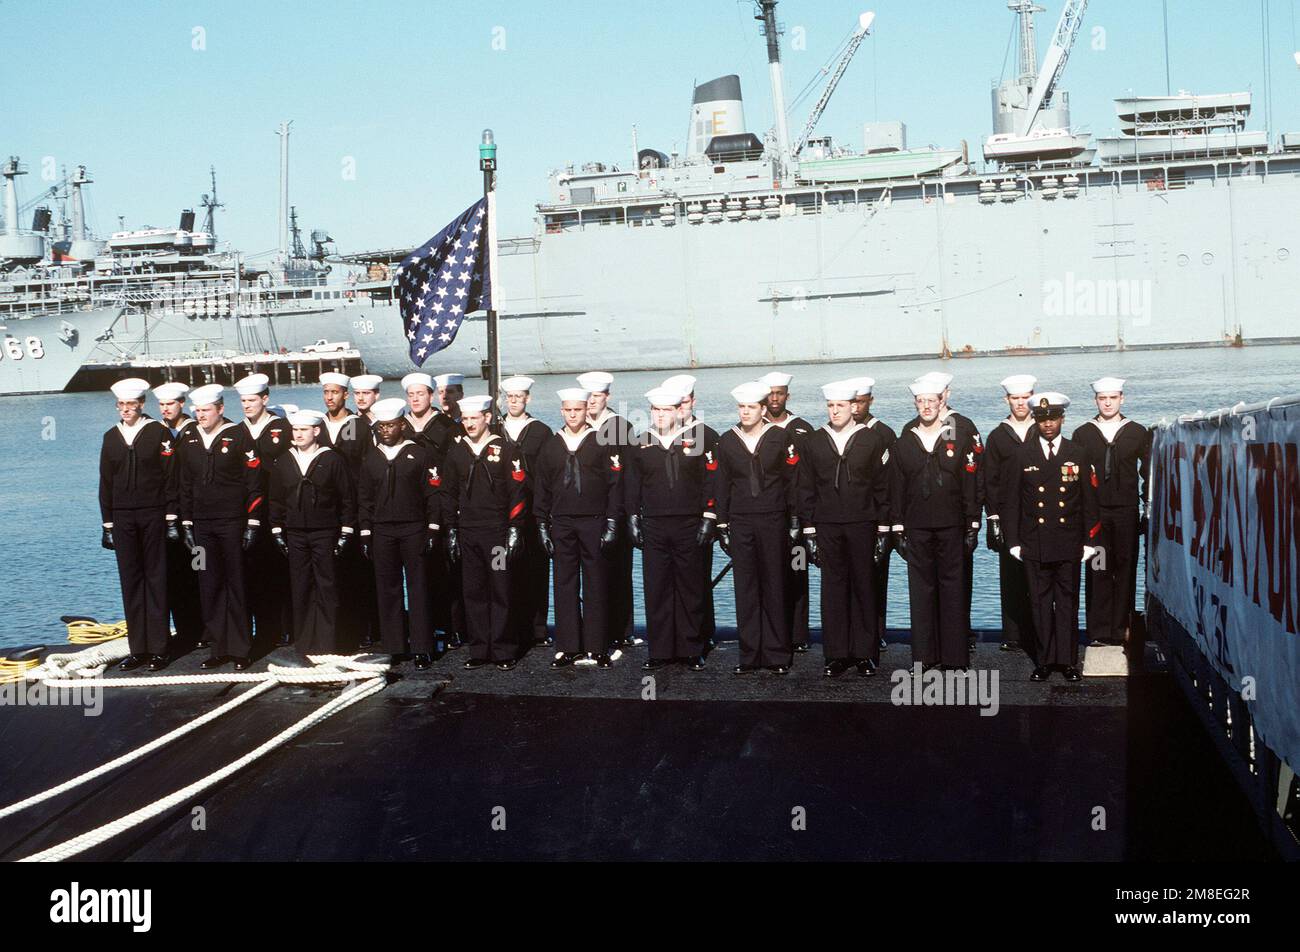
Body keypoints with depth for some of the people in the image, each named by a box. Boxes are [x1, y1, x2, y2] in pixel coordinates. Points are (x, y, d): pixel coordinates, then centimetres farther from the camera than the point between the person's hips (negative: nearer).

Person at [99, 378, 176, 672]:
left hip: (153, 515, -4)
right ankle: (137, 649, 10)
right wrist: (107, 524, 8)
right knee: (130, 581, 5)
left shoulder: (159, 433, -2)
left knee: (156, 580, 0)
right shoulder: (111, 437, 10)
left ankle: (158, 649, 3)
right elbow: (106, 483, 11)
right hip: (123, 518, 4)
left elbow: (170, 478, -4)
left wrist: (171, 519, -8)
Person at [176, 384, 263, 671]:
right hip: (202, 525, 4)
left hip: (232, 523, -4)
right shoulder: (189, 440, 8)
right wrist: (186, 524, 8)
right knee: (209, 587, 6)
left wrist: (252, 524, -10)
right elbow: (185, 486, 13)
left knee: (237, 586, 1)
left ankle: (241, 649, 9)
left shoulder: (239, 436, -5)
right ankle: (218, 649, 14)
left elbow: (254, 484, -6)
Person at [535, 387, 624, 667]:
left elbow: (615, 484, -2)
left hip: (594, 523, -3)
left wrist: (612, 523, -8)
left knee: (596, 586, 1)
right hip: (562, 524, 3)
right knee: (564, 586, 4)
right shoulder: (551, 445, 10)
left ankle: (597, 648, 7)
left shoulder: (603, 442, 1)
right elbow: (542, 489, 12)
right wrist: (543, 526, 6)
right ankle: (567, 647, 10)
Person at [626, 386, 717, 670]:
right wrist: (633, 521, 6)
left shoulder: (698, 440, 1)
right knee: (656, 590, 3)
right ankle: (659, 651, 11)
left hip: (689, 526, -2)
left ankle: (691, 650, 12)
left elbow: (710, 481, 0)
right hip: (653, 527, 2)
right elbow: (632, 486, 12)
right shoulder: (641, 444, 8)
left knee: (691, 589, 4)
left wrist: (708, 520, -6)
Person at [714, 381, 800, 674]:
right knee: (745, 588, 4)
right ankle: (750, 655, 10)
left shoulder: (780, 438, -1)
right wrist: (723, 526, 5)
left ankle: (778, 655, 10)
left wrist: (794, 522, -2)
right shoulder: (726, 441, 5)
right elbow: (722, 486, 9)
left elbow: (792, 482, 2)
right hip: (740, 523, 2)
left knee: (775, 587, 3)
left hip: (773, 521, -2)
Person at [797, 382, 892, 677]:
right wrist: (809, 532, 3)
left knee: (864, 587, 3)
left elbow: (882, 488, 3)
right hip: (827, 527, 1)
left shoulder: (872, 439, 2)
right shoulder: (813, 442, 6)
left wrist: (883, 531, -1)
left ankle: (865, 652, 12)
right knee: (833, 589, 3)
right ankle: (837, 654, 10)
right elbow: (806, 491, 8)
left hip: (862, 525, -1)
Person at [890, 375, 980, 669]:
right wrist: (898, 530, 2)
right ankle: (925, 656, 10)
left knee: (953, 589, 1)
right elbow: (896, 490, 7)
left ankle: (955, 655, 7)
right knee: (921, 590, 3)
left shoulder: (957, 441, 4)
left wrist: (972, 527, -1)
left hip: (951, 527, -1)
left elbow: (970, 487, 3)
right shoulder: (903, 444, 7)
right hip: (917, 529, 1)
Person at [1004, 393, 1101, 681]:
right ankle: (1044, 660, 11)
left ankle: (1068, 660, 13)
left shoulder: (1078, 455, 5)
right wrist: (1013, 541, 0)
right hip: (1035, 544, 0)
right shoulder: (1021, 455, 3)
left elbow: (1089, 502, 6)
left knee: (1068, 603, 5)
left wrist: (1089, 541, 2)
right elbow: (1011, 502, 4)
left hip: (1069, 544, 0)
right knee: (1040, 603, 4)